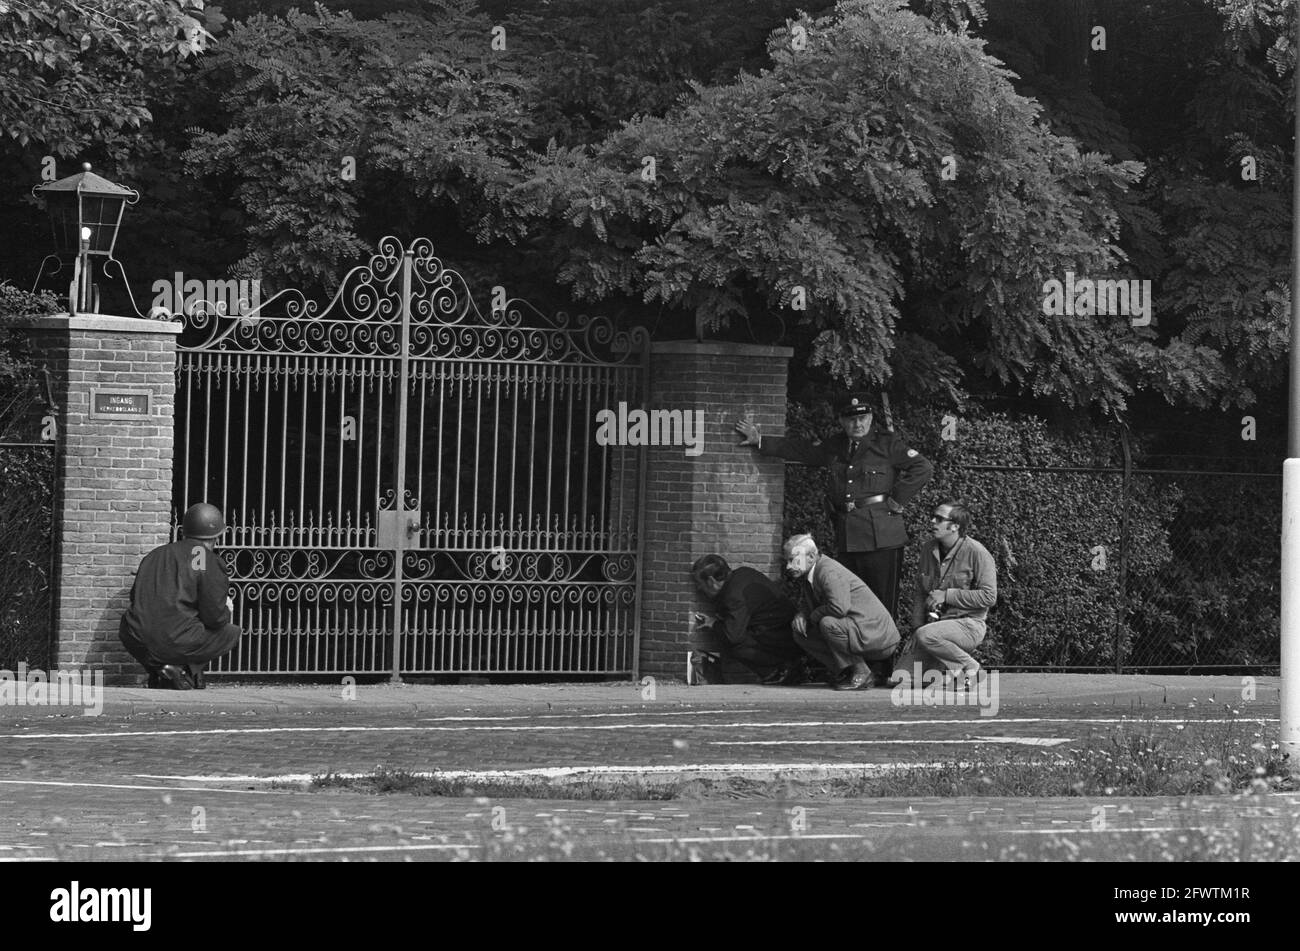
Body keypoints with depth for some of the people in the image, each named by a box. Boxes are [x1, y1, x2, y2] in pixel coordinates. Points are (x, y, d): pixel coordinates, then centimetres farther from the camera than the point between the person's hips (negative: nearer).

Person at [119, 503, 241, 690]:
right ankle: (183, 669, -1)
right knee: (232, 633, 15)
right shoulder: (208, 561, -3)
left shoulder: (154, 555, 17)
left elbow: (135, 596, 23)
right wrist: (226, 609, 19)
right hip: (177, 644, -6)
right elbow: (214, 617, -7)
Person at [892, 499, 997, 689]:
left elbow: (988, 596, -16)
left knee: (926, 635, -36)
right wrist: (916, 627, 1)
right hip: (936, 623, 6)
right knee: (899, 677, -8)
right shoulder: (929, 549, 8)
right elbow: (920, 593, 14)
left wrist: (947, 595, -17)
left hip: (967, 624, -6)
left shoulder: (976, 553, -12)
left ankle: (968, 666, -13)